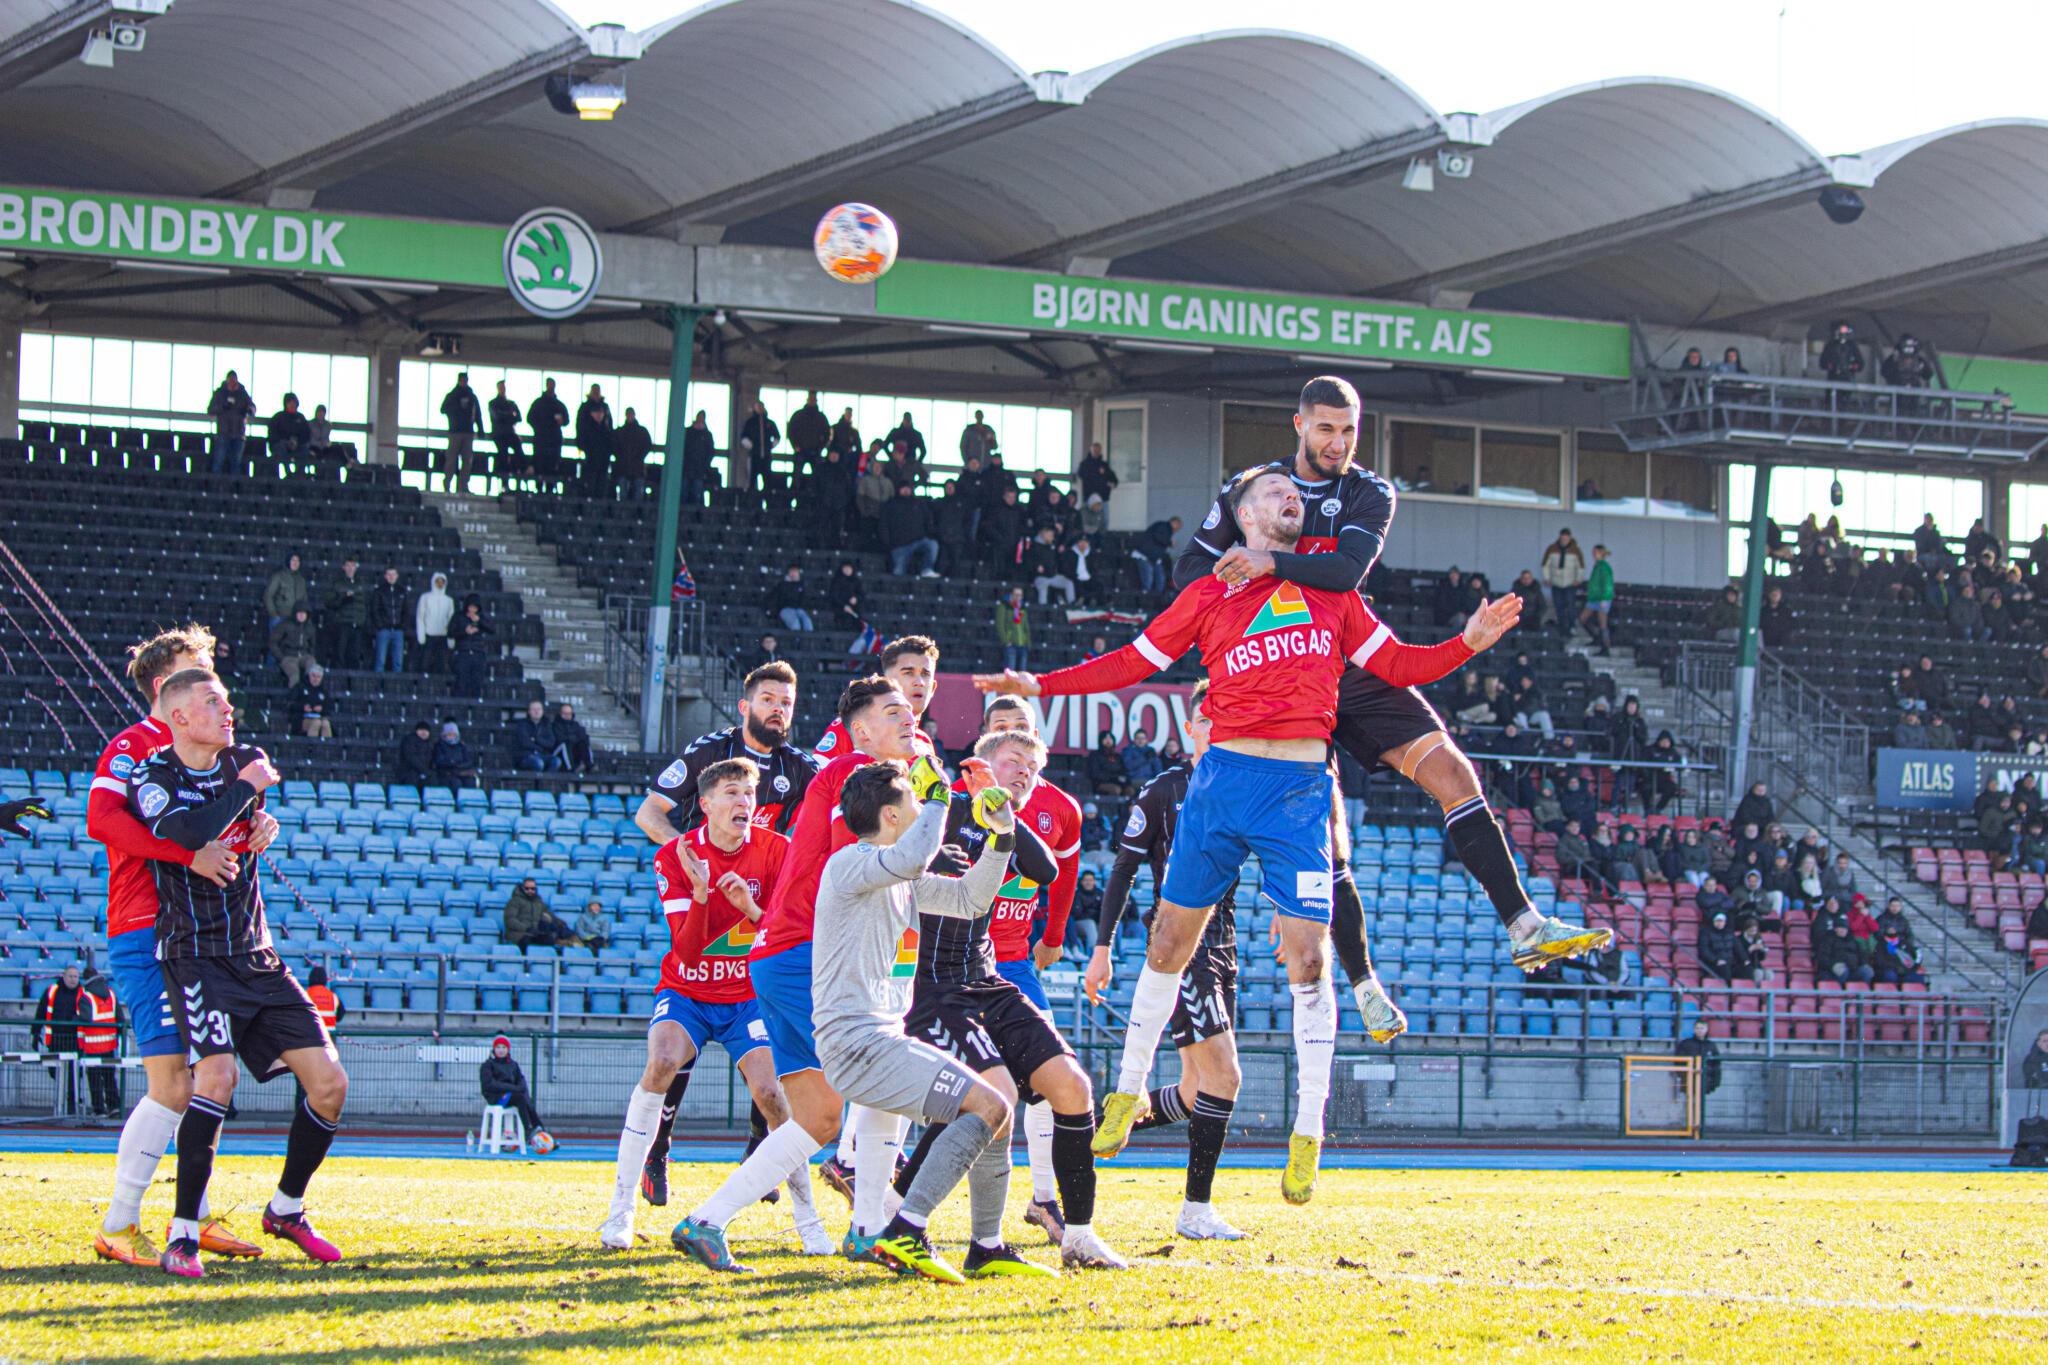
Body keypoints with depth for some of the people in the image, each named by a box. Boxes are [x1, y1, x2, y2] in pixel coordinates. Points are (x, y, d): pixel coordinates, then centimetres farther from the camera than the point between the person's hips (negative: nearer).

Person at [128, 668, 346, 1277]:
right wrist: (245, 787, -17)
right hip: (196, 957, -6)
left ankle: (286, 1209, 22)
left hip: (257, 957, 6)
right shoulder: (153, 779, -9)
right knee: (216, 1076, -27)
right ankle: (182, 1236, -21)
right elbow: (191, 833, -29)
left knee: (329, 1083, 1)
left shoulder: (247, 761, 9)